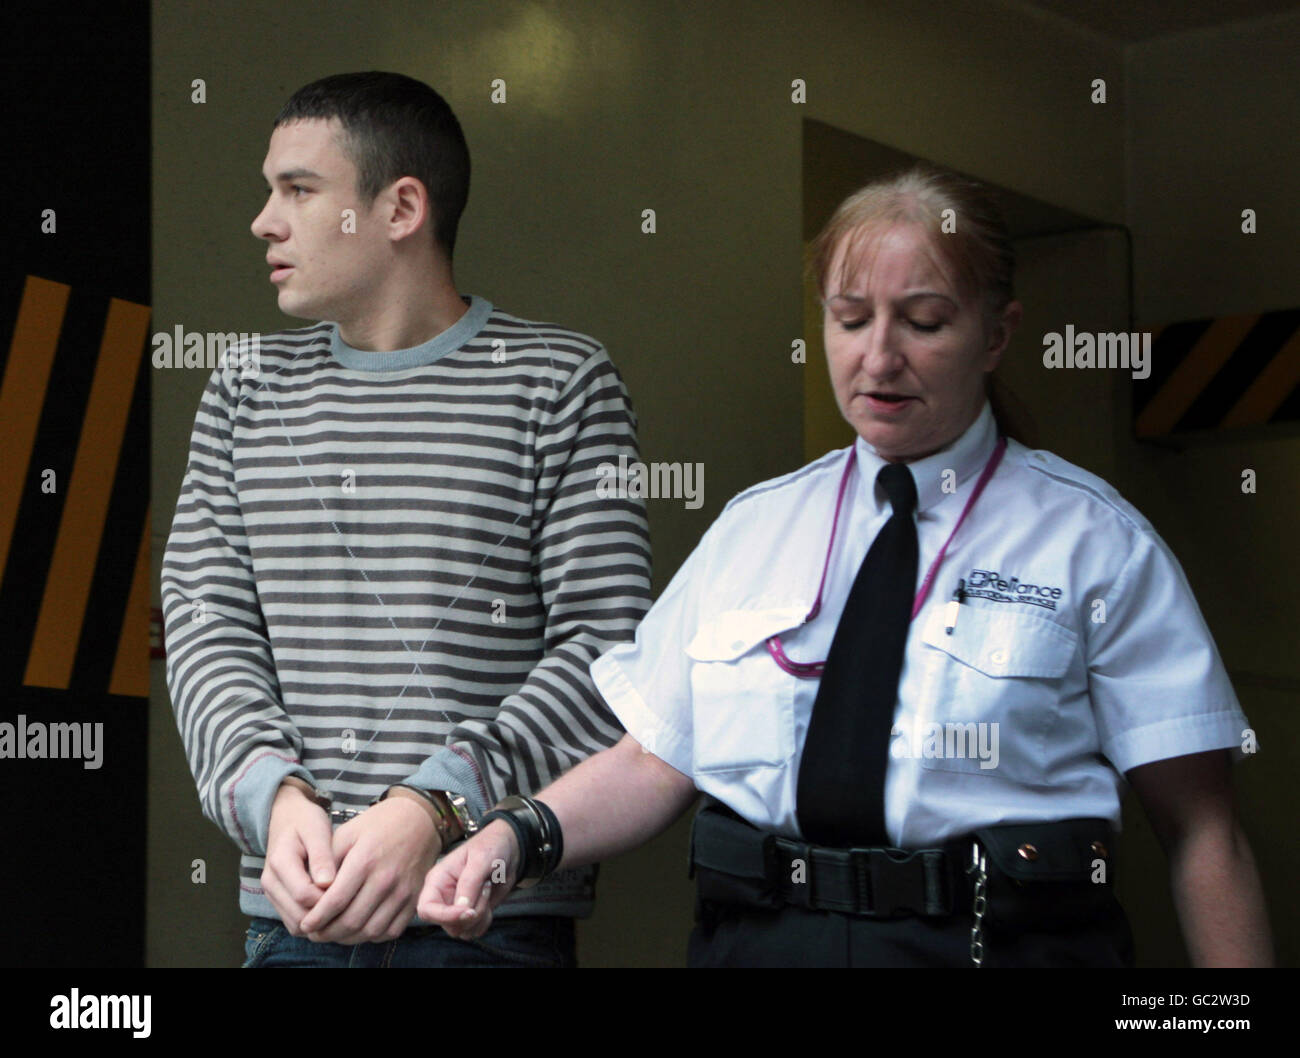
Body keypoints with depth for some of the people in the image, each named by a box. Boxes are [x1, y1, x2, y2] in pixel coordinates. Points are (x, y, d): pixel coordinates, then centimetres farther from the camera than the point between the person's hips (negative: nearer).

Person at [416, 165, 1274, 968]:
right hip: (758, 942, 3)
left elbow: (1202, 834, -3)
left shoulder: (1092, 539, 2)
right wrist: (519, 836, -7)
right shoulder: (752, 528, 14)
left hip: (1003, 941, -3)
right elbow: (654, 761, 11)